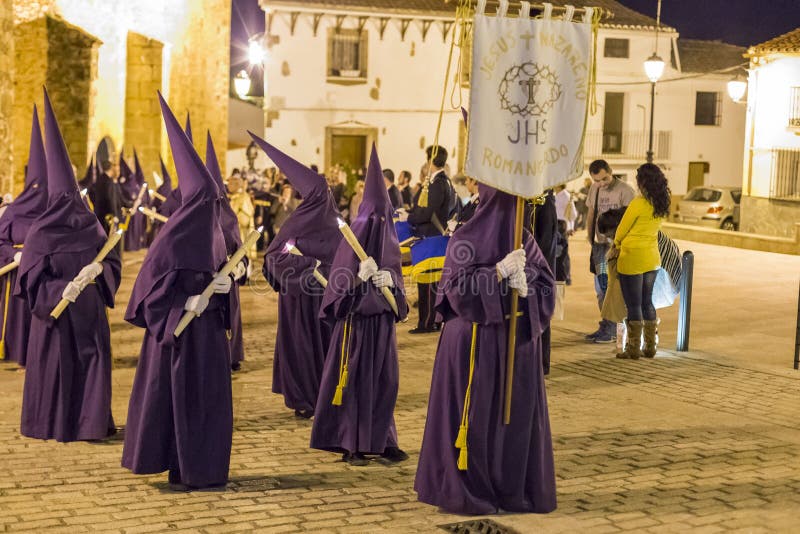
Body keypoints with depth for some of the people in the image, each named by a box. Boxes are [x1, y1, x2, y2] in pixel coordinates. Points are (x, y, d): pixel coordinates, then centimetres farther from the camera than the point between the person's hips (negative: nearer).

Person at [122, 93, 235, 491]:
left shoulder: (213, 231, 9)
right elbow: (151, 280, -15)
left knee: (210, 394, 10)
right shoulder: (175, 234, -14)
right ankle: (180, 468, 10)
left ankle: (205, 465, 19)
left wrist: (225, 284, -3)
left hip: (209, 325, 8)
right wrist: (185, 302, -21)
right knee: (179, 394, 0)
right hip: (179, 328, -8)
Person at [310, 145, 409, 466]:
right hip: (357, 319, -5)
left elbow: (396, 271, 11)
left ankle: (382, 440, 20)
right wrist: (360, 278, -28)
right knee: (355, 380, 1)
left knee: (385, 380, 9)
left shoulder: (388, 234, 4)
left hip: (382, 319, 5)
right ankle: (351, 444, 10)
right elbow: (339, 282, -10)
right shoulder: (356, 235, -11)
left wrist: (390, 279, -10)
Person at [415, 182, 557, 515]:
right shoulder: (466, 239, -1)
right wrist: (499, 271, -17)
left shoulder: (524, 241, 2)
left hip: (518, 342, 1)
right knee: (475, 416, 3)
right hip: (475, 343, -1)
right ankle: (468, 489, 11)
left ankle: (515, 487, 13)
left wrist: (523, 277, -18)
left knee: (518, 413, 5)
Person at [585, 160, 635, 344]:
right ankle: (605, 327, 22)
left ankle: (612, 330, -3)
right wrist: (590, 238, 13)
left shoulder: (625, 191, -14)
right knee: (600, 287, 12)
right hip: (600, 244, 7)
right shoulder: (594, 189, 8)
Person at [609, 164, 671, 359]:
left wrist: (616, 246, 15)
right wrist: (621, 247, 12)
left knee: (633, 305, 1)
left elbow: (621, 230, -7)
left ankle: (633, 349, 7)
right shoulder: (662, 205, 2)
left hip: (632, 258, -7)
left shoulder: (638, 203, -18)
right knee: (647, 302, 16)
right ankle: (650, 347, 21)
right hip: (652, 258, 7)